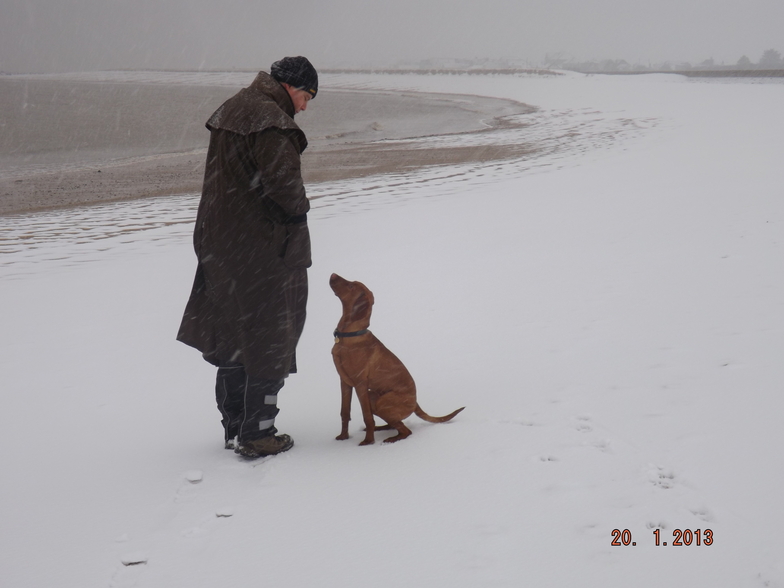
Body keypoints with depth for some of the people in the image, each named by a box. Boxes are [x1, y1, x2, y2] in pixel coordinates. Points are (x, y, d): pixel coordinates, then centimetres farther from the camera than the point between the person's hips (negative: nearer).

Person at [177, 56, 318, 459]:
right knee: (269, 341, 2)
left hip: (220, 244, 9)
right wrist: (298, 215, -5)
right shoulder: (271, 120, -20)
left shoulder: (232, 108, 11)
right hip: (264, 250, -9)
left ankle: (234, 428, 27)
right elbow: (285, 184, -26)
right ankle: (256, 436, 7)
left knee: (233, 335, 17)